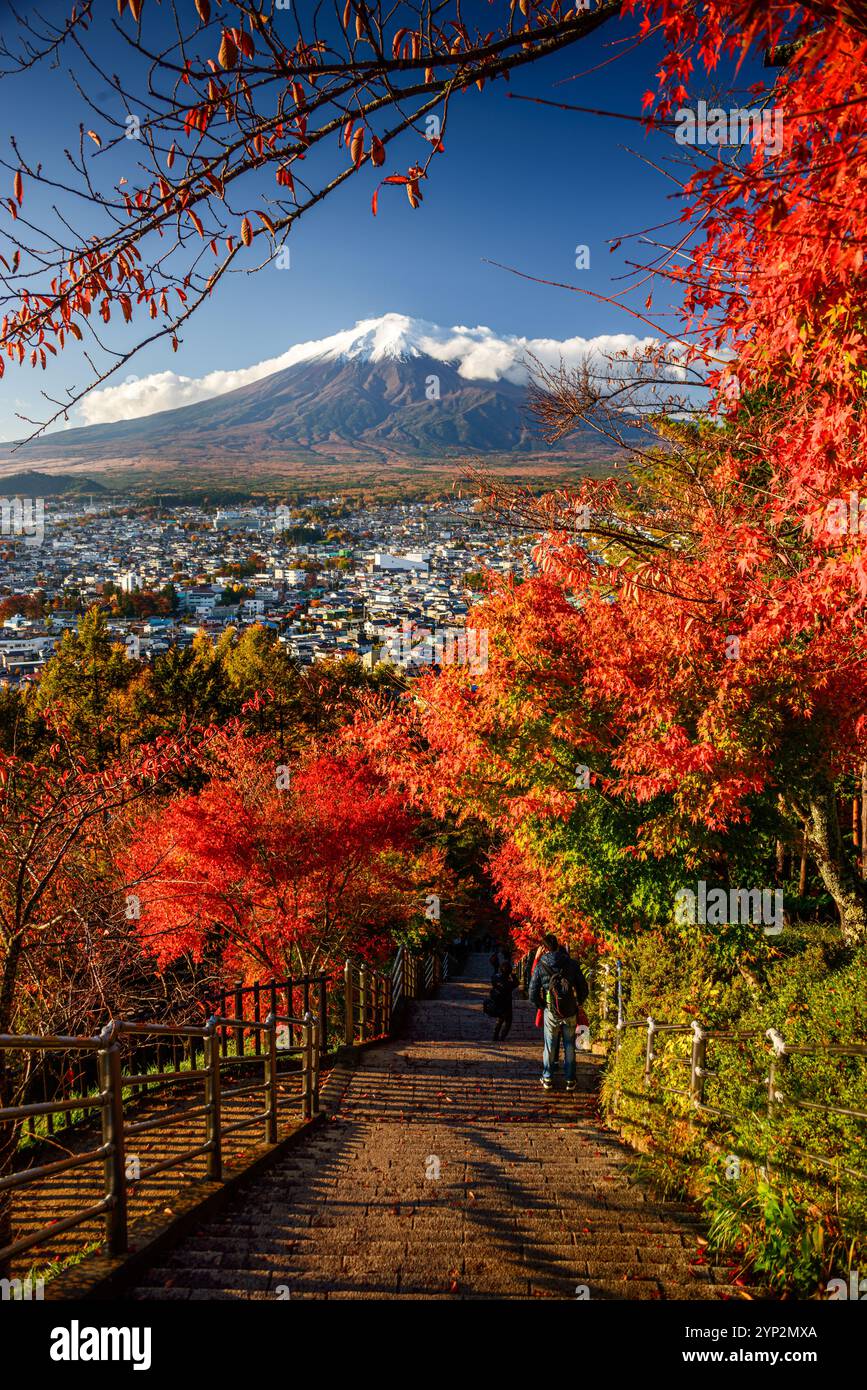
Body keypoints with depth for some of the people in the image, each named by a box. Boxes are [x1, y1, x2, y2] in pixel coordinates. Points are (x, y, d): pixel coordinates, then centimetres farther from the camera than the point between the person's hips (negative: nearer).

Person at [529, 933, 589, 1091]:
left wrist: (541, 1006, 11)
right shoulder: (572, 964, -5)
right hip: (570, 1013, 1)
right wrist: (578, 1003, 14)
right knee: (569, 1046, 14)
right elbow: (584, 988, -2)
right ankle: (570, 1080, 20)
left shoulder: (541, 966, -7)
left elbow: (533, 993, -6)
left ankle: (547, 1079, 22)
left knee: (549, 1046, 14)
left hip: (551, 1012, -1)